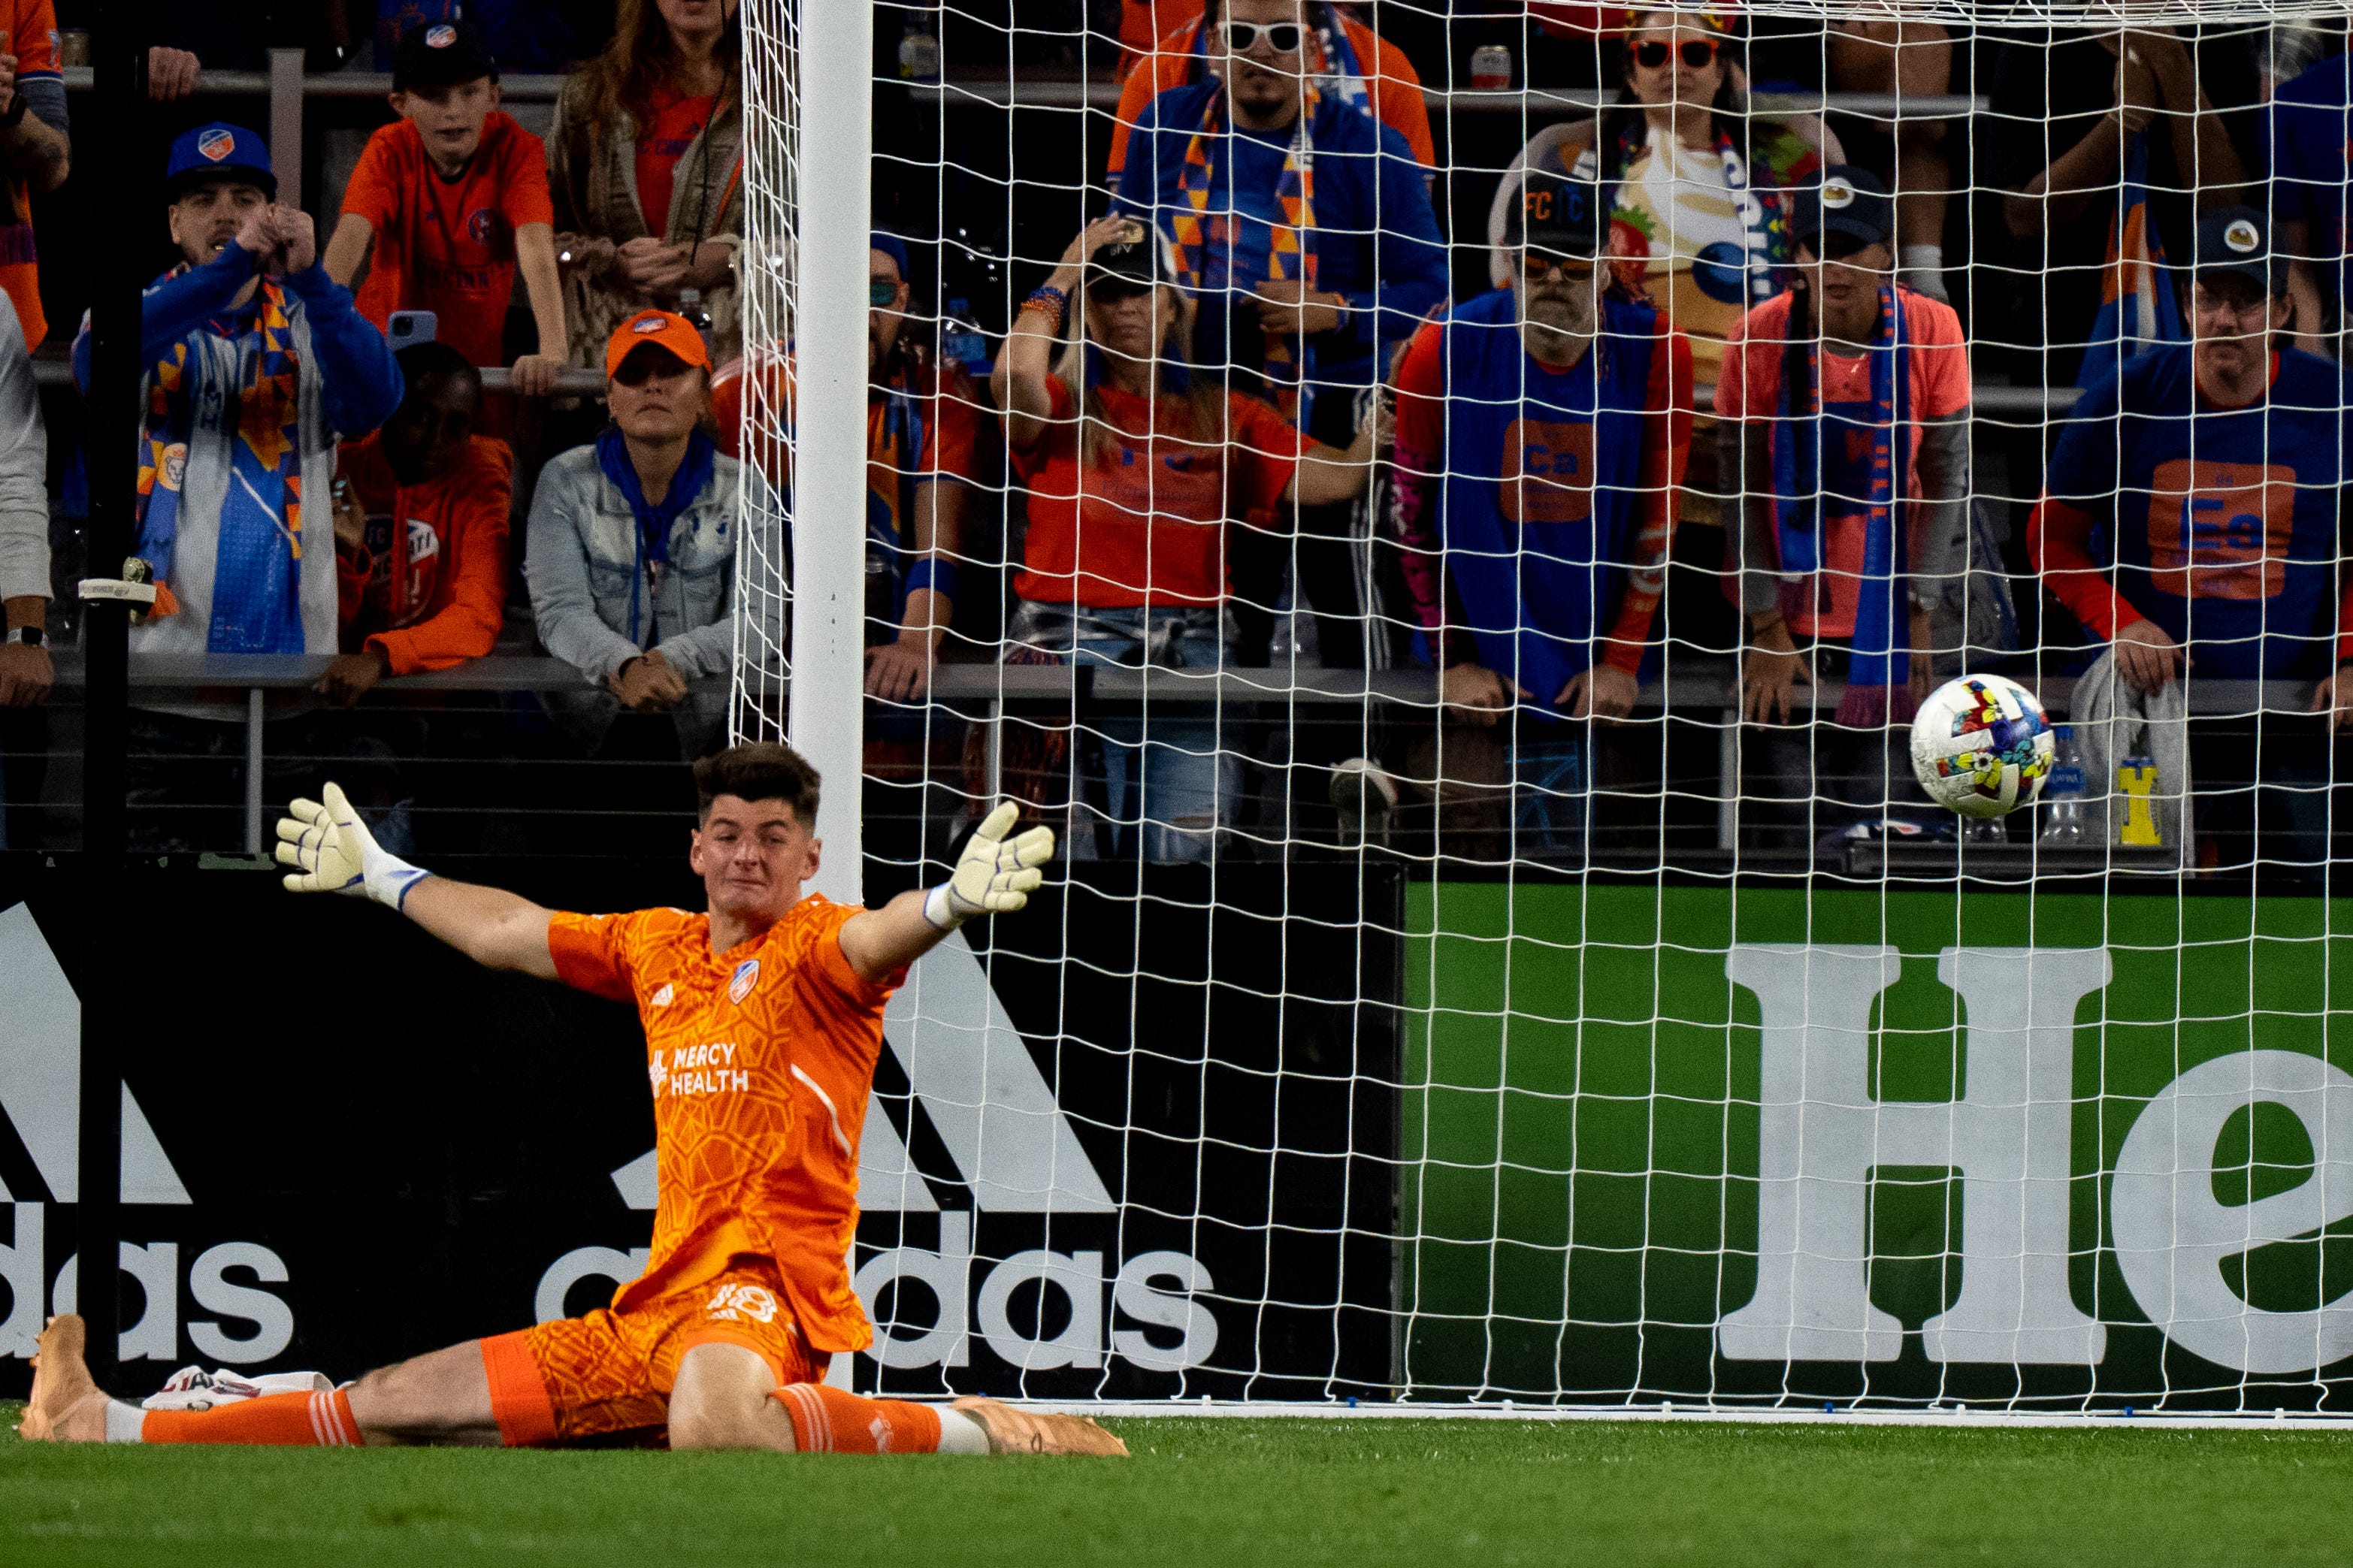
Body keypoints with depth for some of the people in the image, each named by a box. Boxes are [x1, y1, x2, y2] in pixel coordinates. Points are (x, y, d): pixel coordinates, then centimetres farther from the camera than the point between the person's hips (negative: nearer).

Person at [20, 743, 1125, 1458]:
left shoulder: (820, 949, -3)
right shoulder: (658, 949, 18)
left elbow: (880, 938, -27)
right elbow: (505, 933, 32)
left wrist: (954, 901, -49)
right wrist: (377, 877, 44)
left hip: (763, 1283, -8)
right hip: (655, 1306, 8)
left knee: (713, 1423, -44)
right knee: (404, 1402, 14)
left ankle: (976, 1431, -32)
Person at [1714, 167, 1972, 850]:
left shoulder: (1931, 332, -6)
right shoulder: (1758, 338, -8)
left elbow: (1945, 480, 0)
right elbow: (1742, 492, -4)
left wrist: (1919, 613, -6)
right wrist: (1767, 630, -8)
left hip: (1886, 628, 0)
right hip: (1788, 622, 0)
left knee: (1878, 814, -5)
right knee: (1790, 814, -7)